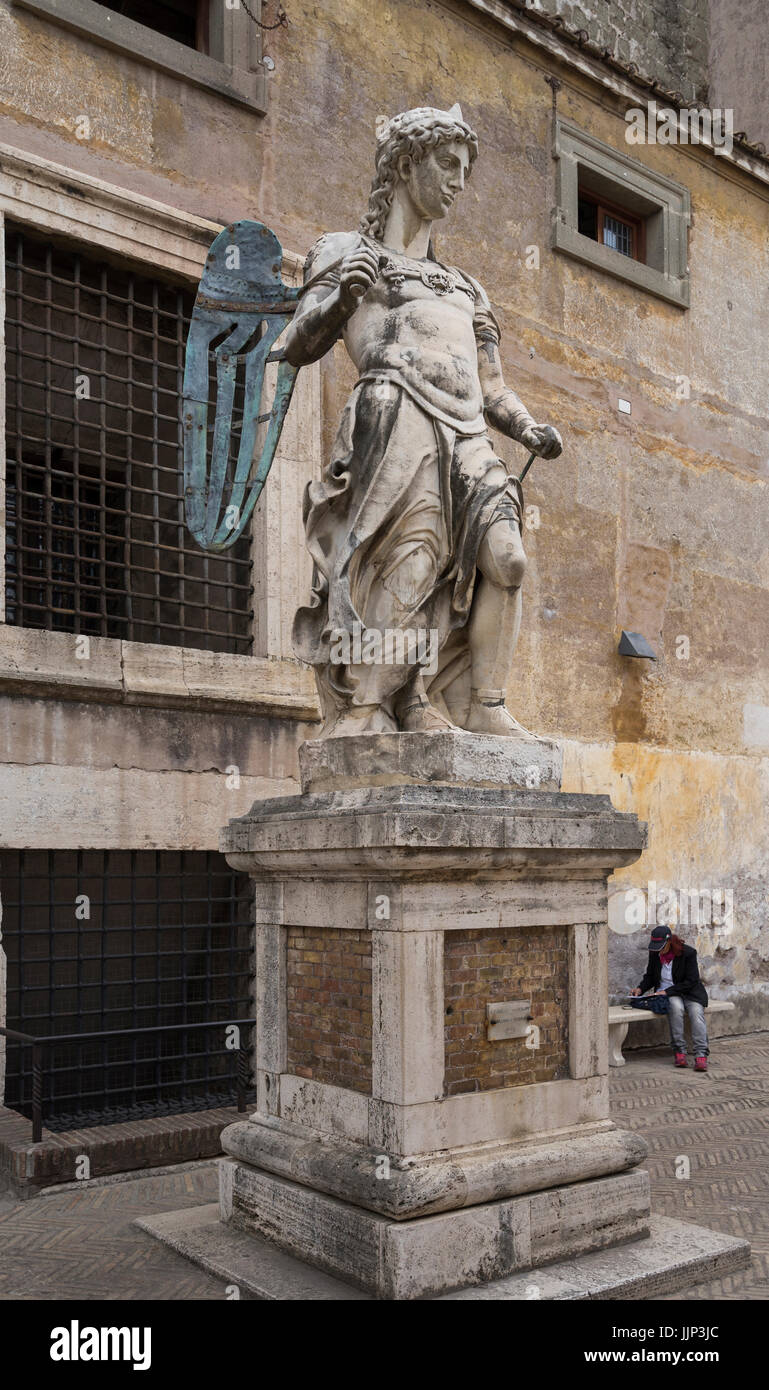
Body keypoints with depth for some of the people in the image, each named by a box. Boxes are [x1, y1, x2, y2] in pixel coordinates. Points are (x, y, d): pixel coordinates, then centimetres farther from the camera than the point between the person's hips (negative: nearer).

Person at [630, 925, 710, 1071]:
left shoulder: (688, 953, -12)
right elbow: (650, 976, 15)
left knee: (696, 1011, -33)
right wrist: (640, 989, -5)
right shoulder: (654, 954, 1)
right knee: (676, 1006, -34)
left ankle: (701, 1055, -37)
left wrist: (667, 991, -22)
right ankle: (679, 1051, -27)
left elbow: (691, 981, -14)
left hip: (689, 992, -1)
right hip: (665, 993, 1)